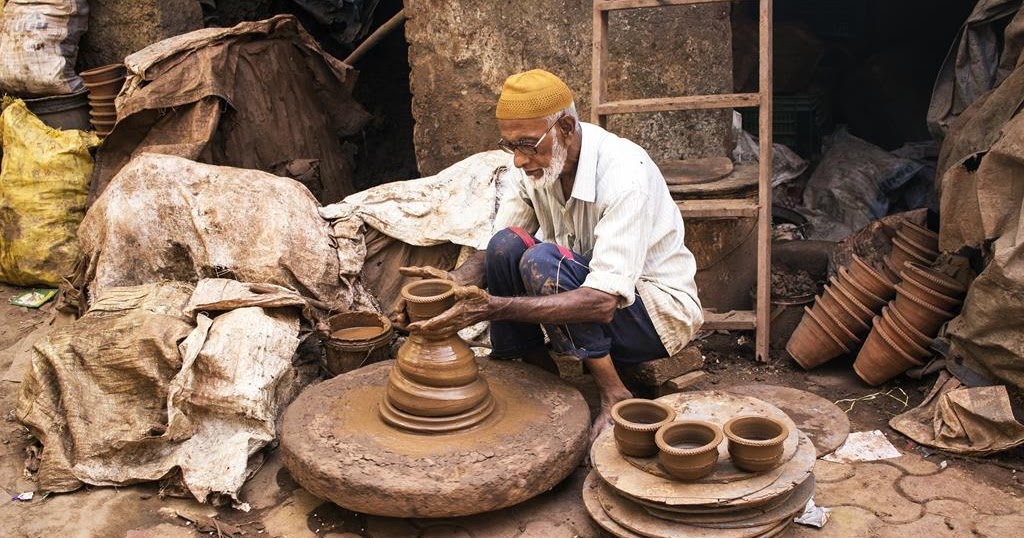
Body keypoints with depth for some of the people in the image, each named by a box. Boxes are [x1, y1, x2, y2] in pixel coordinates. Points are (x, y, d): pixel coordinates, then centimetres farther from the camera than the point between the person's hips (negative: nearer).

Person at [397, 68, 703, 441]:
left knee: (542, 261, -30)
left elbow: (603, 302, -36)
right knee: (508, 245, -19)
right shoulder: (536, 164, -8)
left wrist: (494, 307, -43)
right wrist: (455, 281, -26)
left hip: (660, 308, -6)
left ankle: (614, 397, -17)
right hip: (587, 287, 7)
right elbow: (494, 251, -2)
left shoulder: (625, 174, -30)